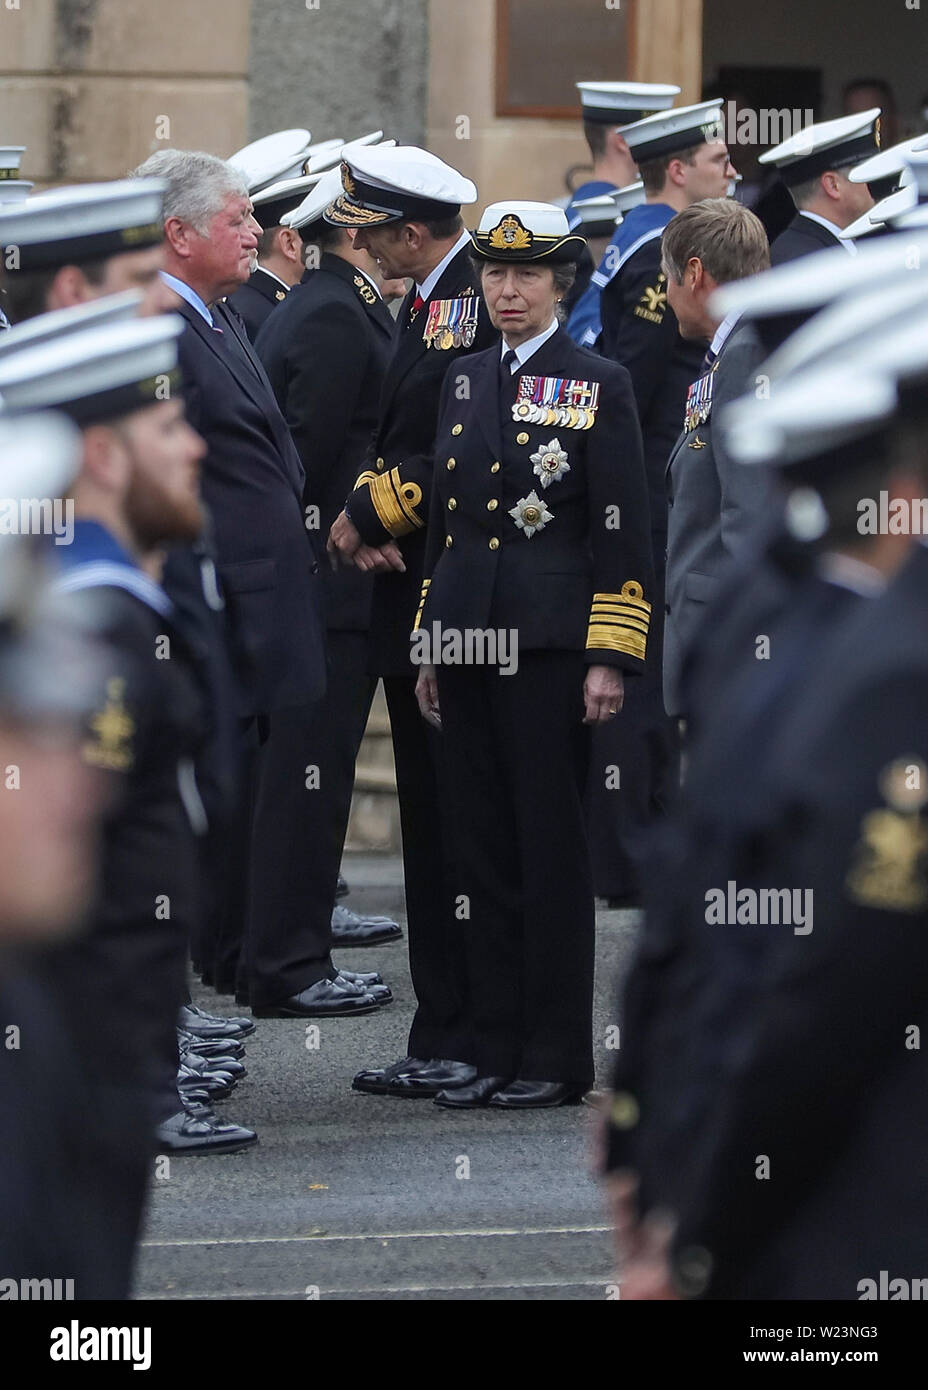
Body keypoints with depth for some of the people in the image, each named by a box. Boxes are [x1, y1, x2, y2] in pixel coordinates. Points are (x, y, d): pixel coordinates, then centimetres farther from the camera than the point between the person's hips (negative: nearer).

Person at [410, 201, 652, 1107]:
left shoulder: (599, 386, -3)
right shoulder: (465, 384, 14)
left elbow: (622, 533, -6)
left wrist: (610, 658, -12)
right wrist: (430, 646, 14)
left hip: (549, 641, -5)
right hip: (468, 639, 6)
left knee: (551, 845, -2)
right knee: (480, 847, 7)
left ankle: (557, 1059, 4)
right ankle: (494, 1050, 13)